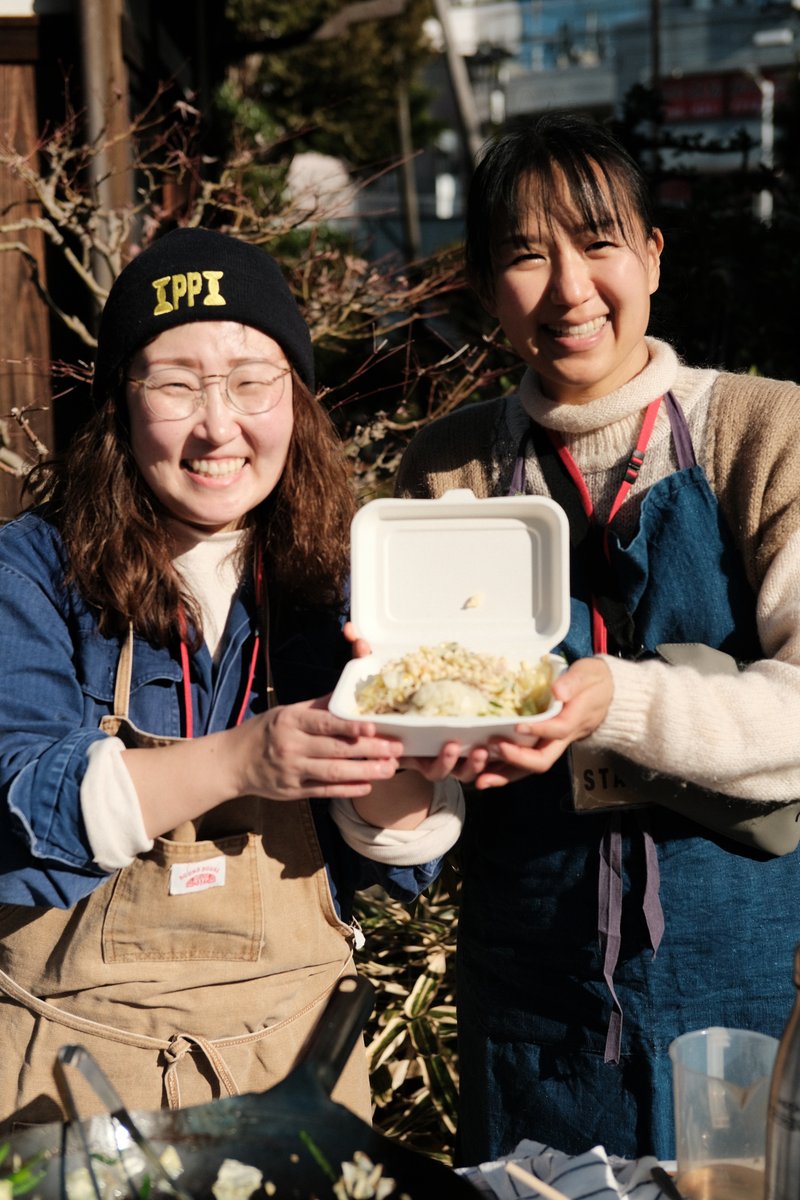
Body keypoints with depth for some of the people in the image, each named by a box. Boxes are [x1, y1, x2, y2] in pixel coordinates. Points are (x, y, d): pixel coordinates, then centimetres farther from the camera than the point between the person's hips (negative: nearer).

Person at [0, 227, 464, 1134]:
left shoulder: (338, 581, -2)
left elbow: (400, 860, -5)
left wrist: (394, 765, -27)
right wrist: (236, 762, -31)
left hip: (293, 1047, 3)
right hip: (79, 1052, -2)